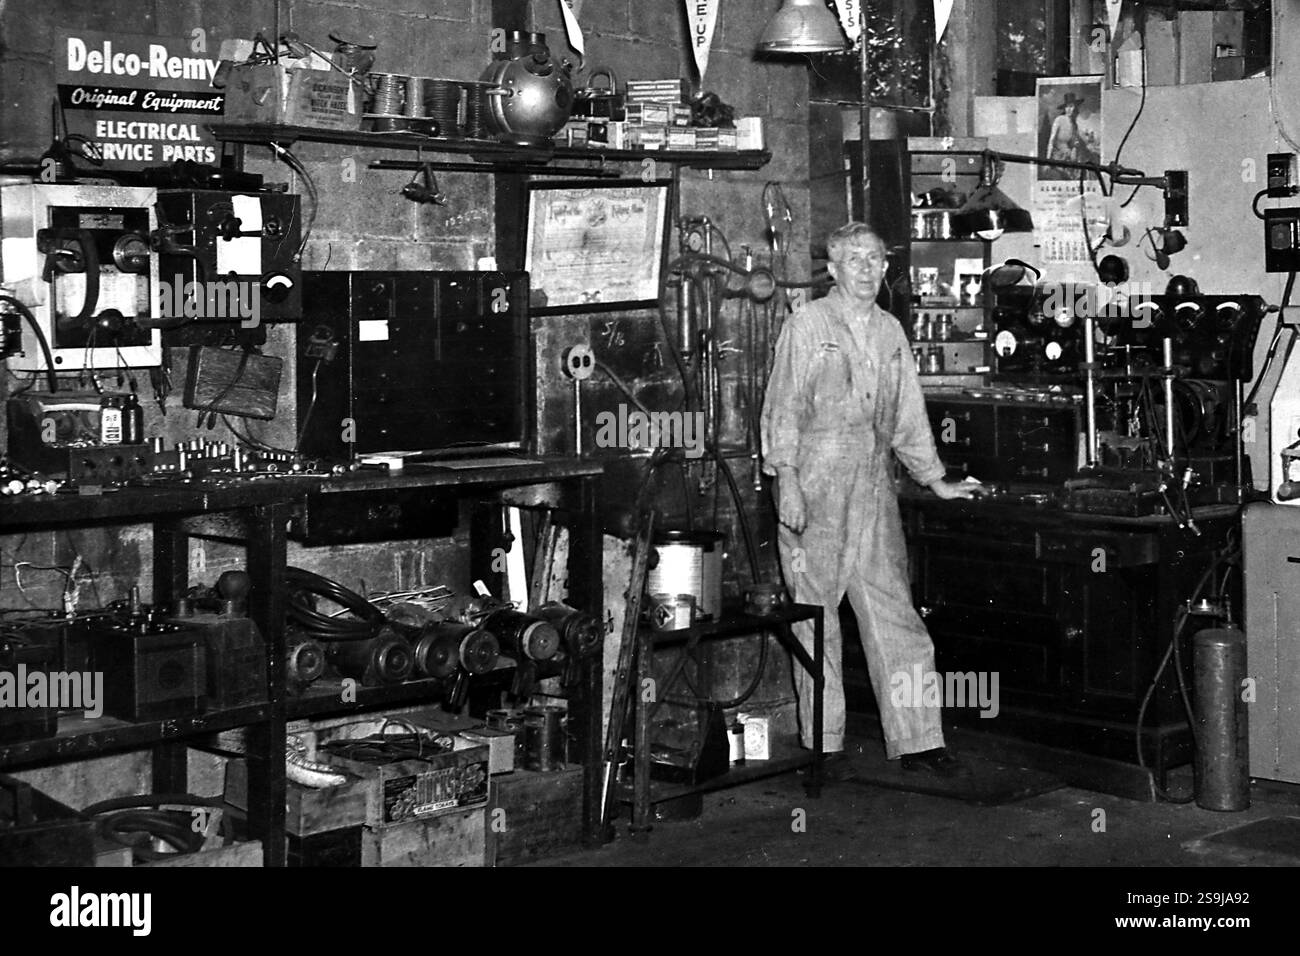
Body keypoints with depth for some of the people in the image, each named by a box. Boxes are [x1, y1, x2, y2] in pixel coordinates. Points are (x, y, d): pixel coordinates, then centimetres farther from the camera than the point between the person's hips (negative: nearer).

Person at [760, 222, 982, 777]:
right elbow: (783, 408, -5)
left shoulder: (890, 331, 16)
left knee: (893, 613, 2)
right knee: (816, 611, 1)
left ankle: (915, 741, 6)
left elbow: (908, 414, 22)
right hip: (815, 482, -5)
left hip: (874, 485, 5)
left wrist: (935, 480, 20)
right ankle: (822, 742, 10)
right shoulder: (807, 325, 0)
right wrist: (787, 481, -12)